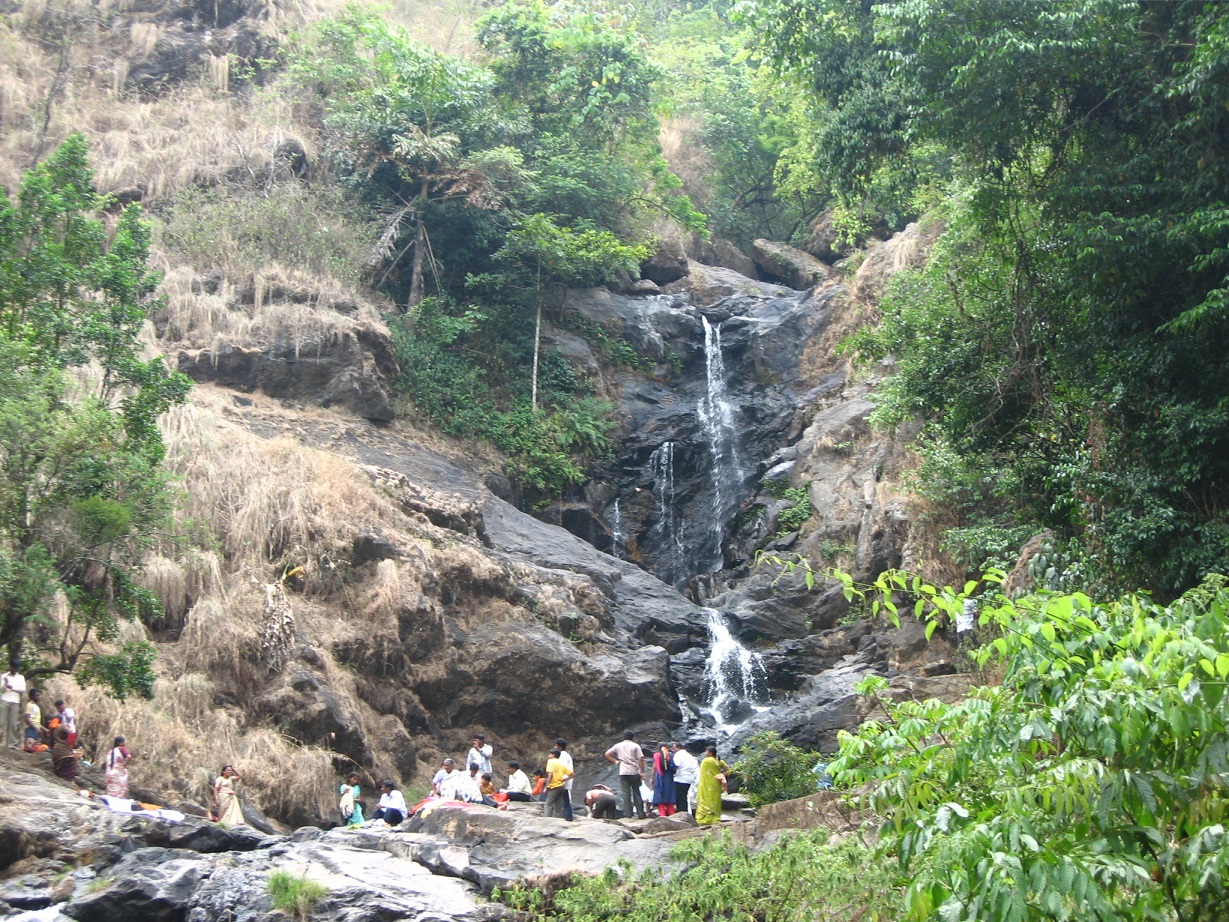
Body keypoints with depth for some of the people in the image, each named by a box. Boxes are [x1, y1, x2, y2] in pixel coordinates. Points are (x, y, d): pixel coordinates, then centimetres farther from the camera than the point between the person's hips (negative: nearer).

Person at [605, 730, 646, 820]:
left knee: (626, 793, 4)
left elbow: (607, 754, 3)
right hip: (634, 772, -1)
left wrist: (615, 761, 8)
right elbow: (640, 759, -6)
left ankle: (628, 813, 2)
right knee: (636, 793, 5)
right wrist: (642, 772, -4)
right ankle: (640, 813, 6)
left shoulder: (618, 746, 8)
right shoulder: (635, 746, 1)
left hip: (623, 772, 1)